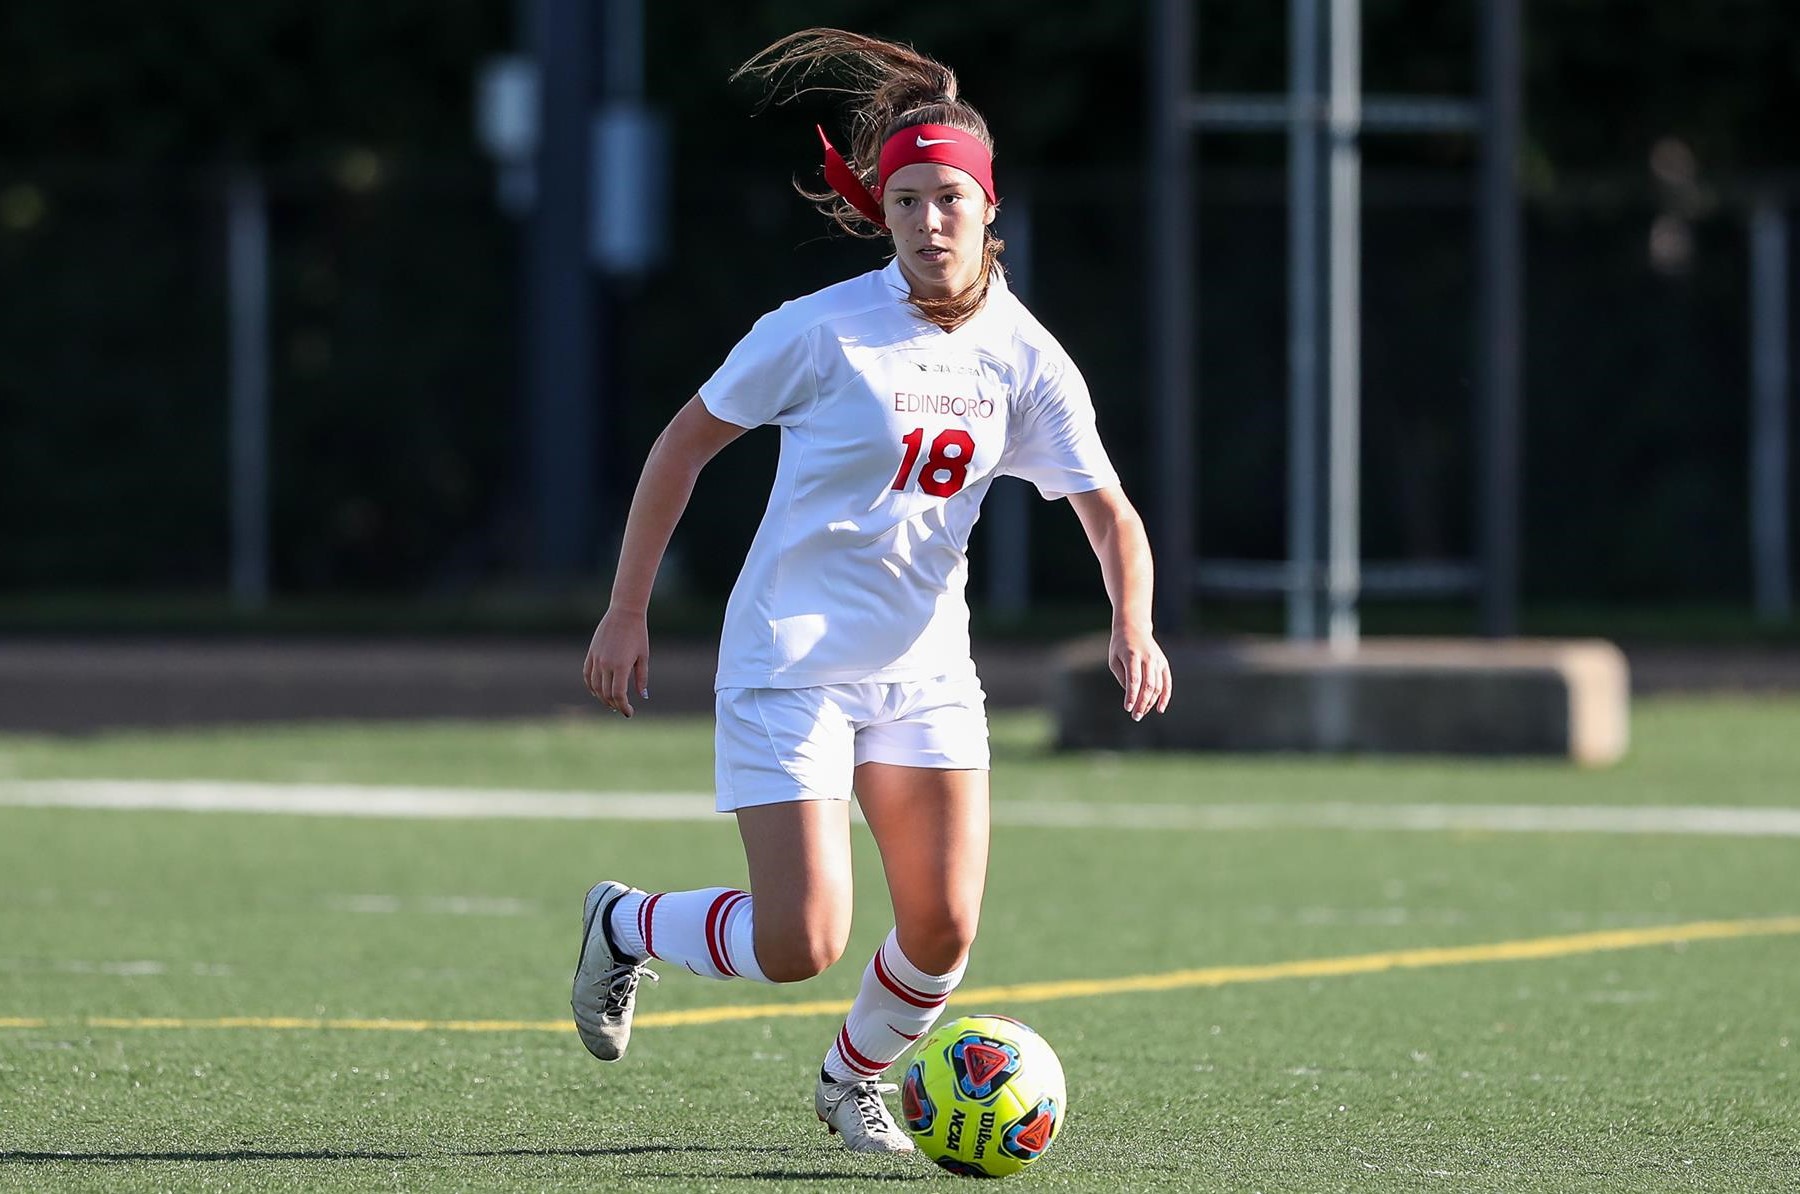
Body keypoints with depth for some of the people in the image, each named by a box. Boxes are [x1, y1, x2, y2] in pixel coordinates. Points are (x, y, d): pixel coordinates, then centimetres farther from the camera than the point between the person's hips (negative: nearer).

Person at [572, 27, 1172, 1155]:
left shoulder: (1027, 359, -1)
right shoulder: (824, 330, -13)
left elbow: (1109, 510, 0)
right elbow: (686, 439, -4)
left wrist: (1134, 625, -20)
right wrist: (627, 612, -4)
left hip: (927, 670, 5)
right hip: (792, 665, -4)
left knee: (944, 935, -3)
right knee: (801, 945, -13)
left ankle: (856, 1077, 30)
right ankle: (626, 924, 18)